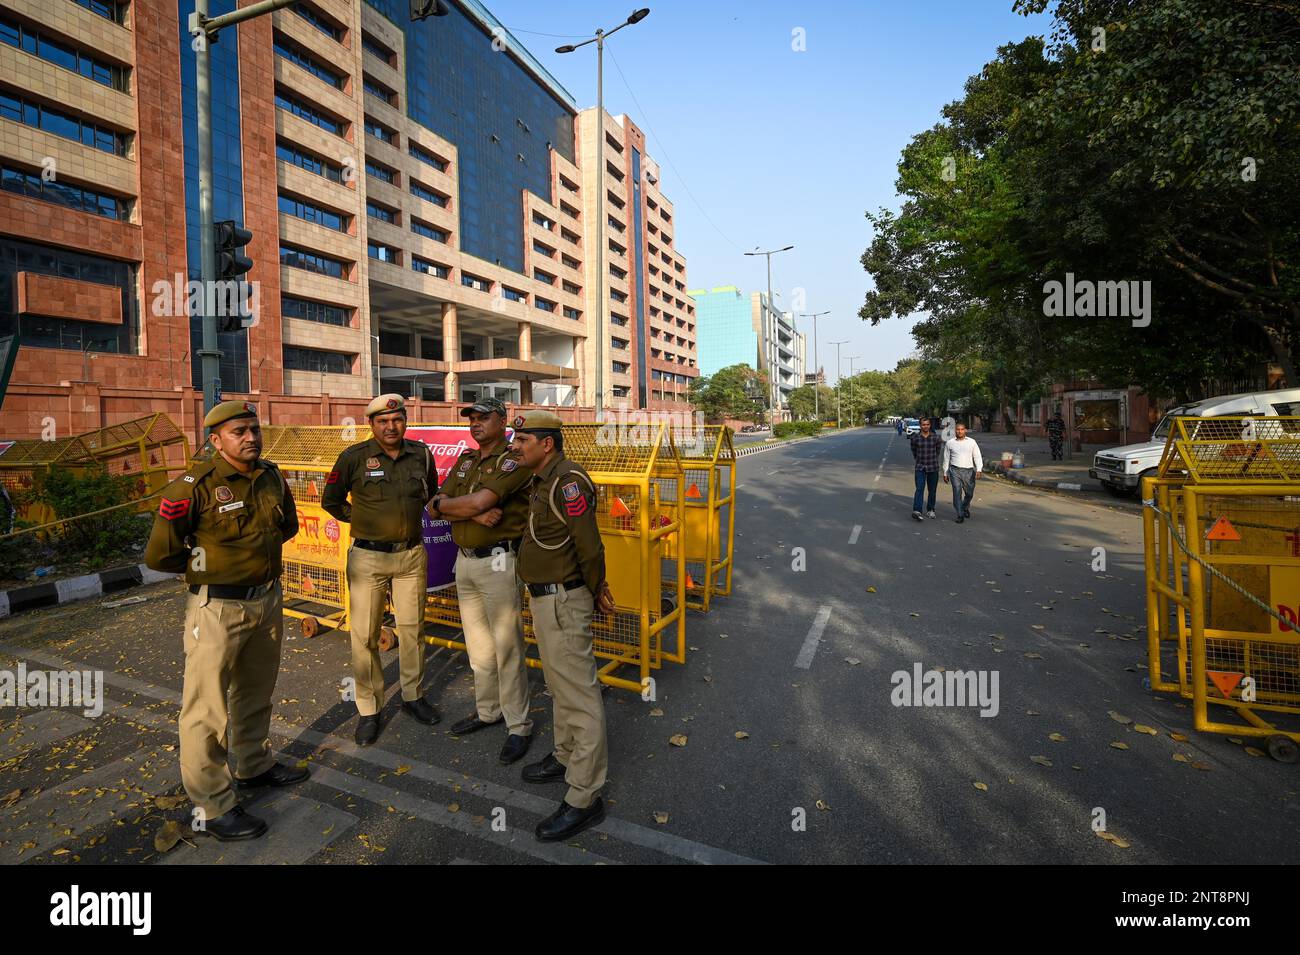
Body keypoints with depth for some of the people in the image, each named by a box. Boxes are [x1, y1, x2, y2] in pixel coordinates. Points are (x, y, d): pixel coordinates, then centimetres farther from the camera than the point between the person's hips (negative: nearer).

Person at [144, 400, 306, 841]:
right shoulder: (192, 487, -18)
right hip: (218, 608, -6)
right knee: (208, 709, 4)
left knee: (256, 693, 23)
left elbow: (288, 524, 20)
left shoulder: (273, 478, 1)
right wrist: (206, 565, -1)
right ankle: (211, 807, 19)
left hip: (268, 600, 7)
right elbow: (159, 554, -12)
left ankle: (254, 766, 43)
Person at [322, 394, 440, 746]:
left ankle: (413, 696, 29)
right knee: (365, 635, 3)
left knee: (413, 629, 11)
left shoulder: (422, 454, 1)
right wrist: (361, 519, 3)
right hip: (368, 557, -2)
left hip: (412, 555, 3)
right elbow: (331, 500, 6)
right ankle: (368, 709, 18)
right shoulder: (354, 457, -8)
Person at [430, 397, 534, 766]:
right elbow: (437, 504, 2)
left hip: (498, 562, -7)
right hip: (464, 560, 8)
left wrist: (444, 504, -5)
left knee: (507, 646, -1)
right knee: (478, 645, 17)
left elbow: (478, 501, -24)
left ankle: (519, 726, 12)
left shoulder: (514, 460, -11)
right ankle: (487, 711, 33)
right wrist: (475, 513, -16)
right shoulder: (465, 460, 13)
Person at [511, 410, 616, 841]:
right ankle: (566, 756, 42)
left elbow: (589, 545, -21)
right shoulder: (542, 481, 10)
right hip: (545, 597, 11)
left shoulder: (567, 480, -21)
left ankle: (584, 798, 9)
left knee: (579, 695, -2)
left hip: (563, 600, -11)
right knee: (560, 684, 24)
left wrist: (595, 590, -6)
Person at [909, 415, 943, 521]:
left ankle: (930, 510, 25)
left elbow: (938, 450, 15)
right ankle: (916, 511, -23)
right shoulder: (915, 437, -2)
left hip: (933, 467, 2)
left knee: (932, 490, 10)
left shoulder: (935, 437, 0)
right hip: (920, 467, -1)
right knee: (919, 489, -14)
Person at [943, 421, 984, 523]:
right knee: (957, 492, -10)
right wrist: (945, 473, 11)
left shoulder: (971, 442, 7)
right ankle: (960, 515, -5)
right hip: (955, 470, -1)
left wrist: (978, 470, -8)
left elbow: (977, 457, 5)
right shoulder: (950, 443, 7)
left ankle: (965, 508, 39)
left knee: (969, 493, 10)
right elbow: (946, 459, 13)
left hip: (969, 471, 1)